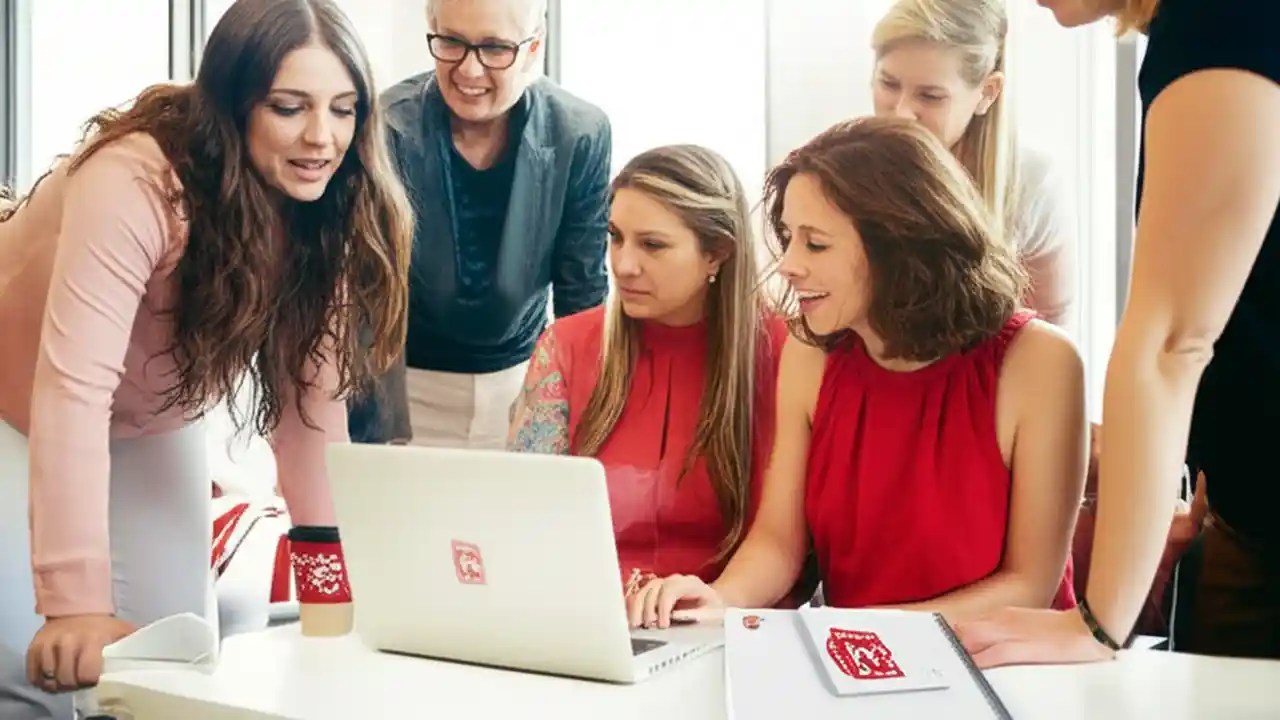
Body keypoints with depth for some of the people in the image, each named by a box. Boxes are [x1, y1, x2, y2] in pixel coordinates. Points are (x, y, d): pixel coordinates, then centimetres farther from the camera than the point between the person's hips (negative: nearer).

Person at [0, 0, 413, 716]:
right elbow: (72, 390, -41)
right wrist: (77, 600, -47)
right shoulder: (135, 184, -35)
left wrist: (330, 554, -19)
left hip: (152, 424, 5)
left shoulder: (328, 213, -15)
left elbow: (312, 390, -12)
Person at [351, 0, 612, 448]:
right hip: (406, 381, -2)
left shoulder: (580, 137, -13)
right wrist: (364, 443, -21)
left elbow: (581, 294, -4)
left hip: (523, 379, 2)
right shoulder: (387, 131, -19)